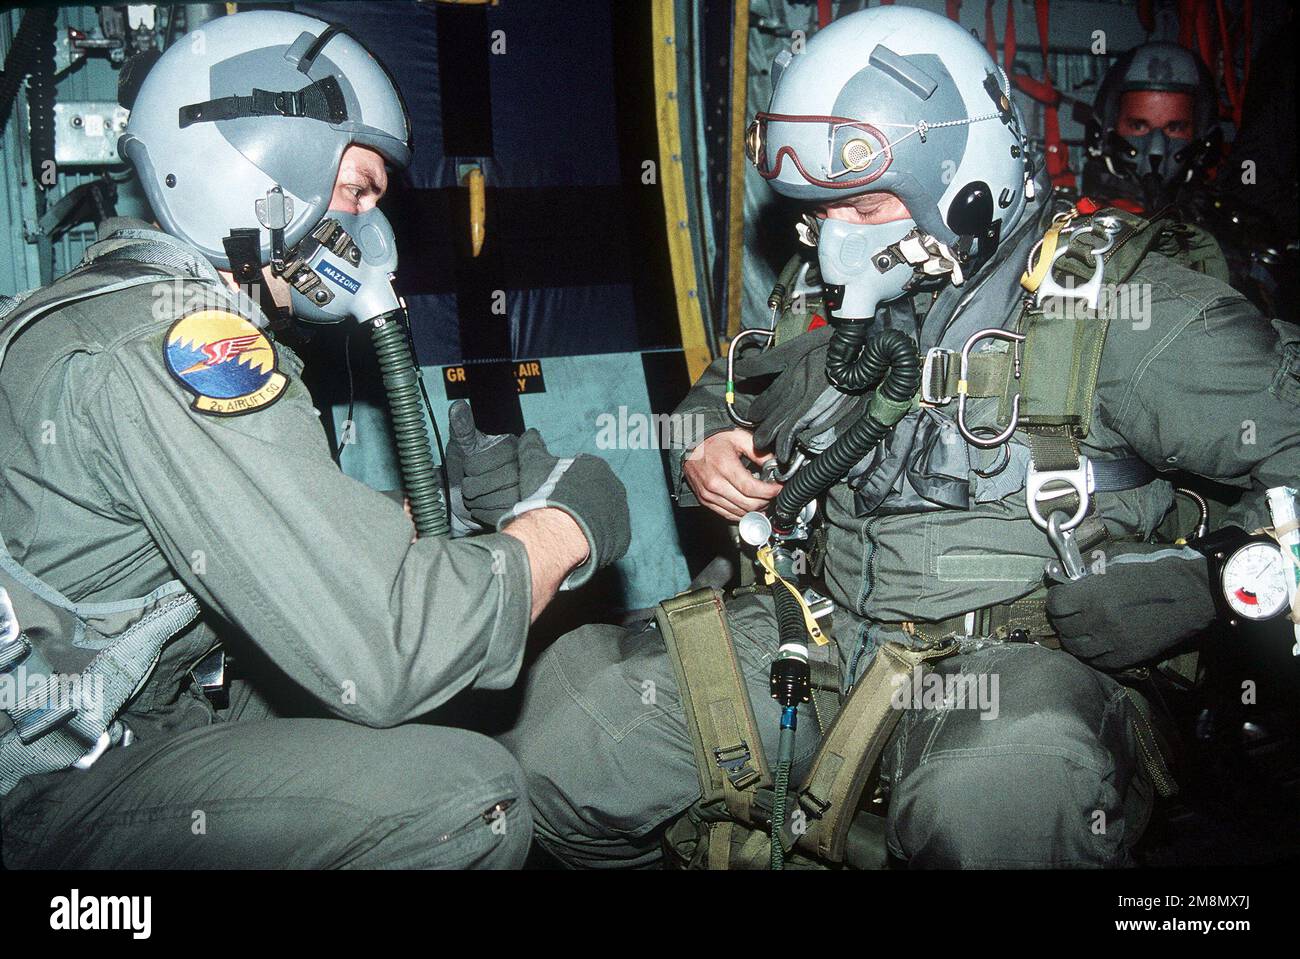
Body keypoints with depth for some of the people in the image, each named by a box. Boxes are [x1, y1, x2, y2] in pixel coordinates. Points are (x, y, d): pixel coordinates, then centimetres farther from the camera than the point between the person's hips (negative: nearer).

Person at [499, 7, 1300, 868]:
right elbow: (726, 391, 28)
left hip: (1017, 659, -5)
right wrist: (704, 448, 6)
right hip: (823, 629, 5)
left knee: (998, 798, -41)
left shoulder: (1113, 304, -5)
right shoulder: (824, 311, 11)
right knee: (554, 738, -6)